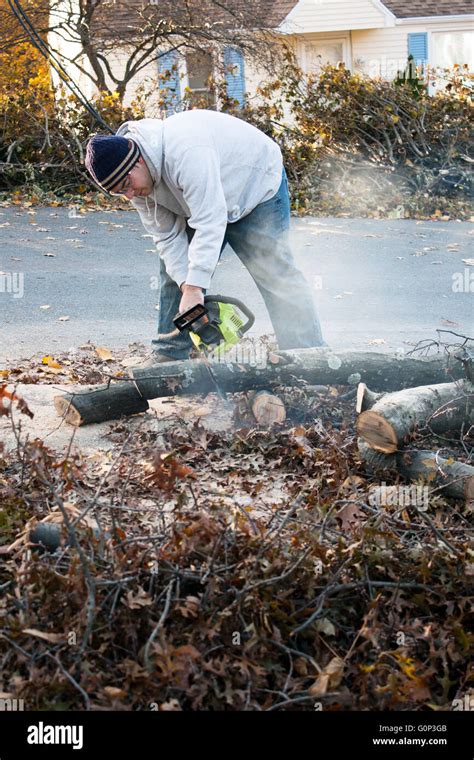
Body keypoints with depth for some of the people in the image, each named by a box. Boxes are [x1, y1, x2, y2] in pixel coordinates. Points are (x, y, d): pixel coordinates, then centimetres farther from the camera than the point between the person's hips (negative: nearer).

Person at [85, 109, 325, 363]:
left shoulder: (185, 151, -41)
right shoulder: (130, 173, -15)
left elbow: (210, 222, -45)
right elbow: (166, 235, -14)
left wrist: (194, 288, -47)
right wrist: (186, 286, -27)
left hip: (257, 185, -7)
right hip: (202, 202, 7)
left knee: (275, 274, -12)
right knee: (174, 272, 1)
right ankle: (168, 355, 7)